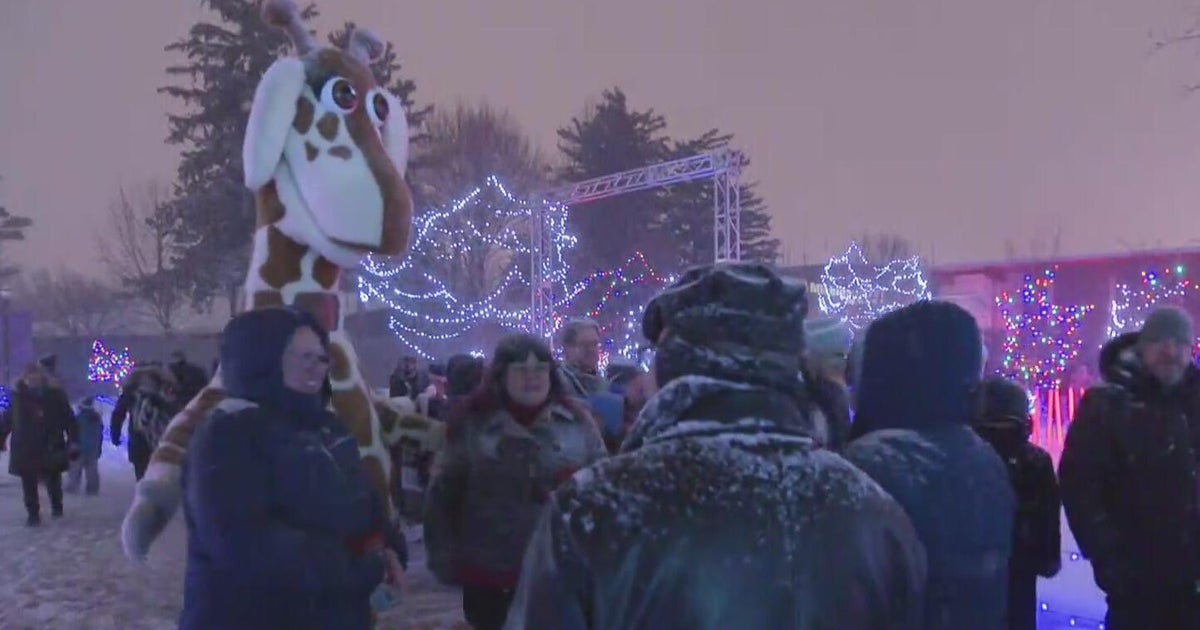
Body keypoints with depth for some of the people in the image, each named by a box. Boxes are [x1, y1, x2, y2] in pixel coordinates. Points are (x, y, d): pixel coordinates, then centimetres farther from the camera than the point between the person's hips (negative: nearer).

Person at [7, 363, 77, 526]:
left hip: (50, 447, -1)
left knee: (53, 479, 10)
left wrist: (73, 440, -7)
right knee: (28, 483, 1)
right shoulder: (18, 396, -1)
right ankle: (33, 513, 11)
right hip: (25, 448, 1)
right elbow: (9, 420, 6)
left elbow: (68, 418, -2)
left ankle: (56, 505, 34)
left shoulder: (55, 394, -4)